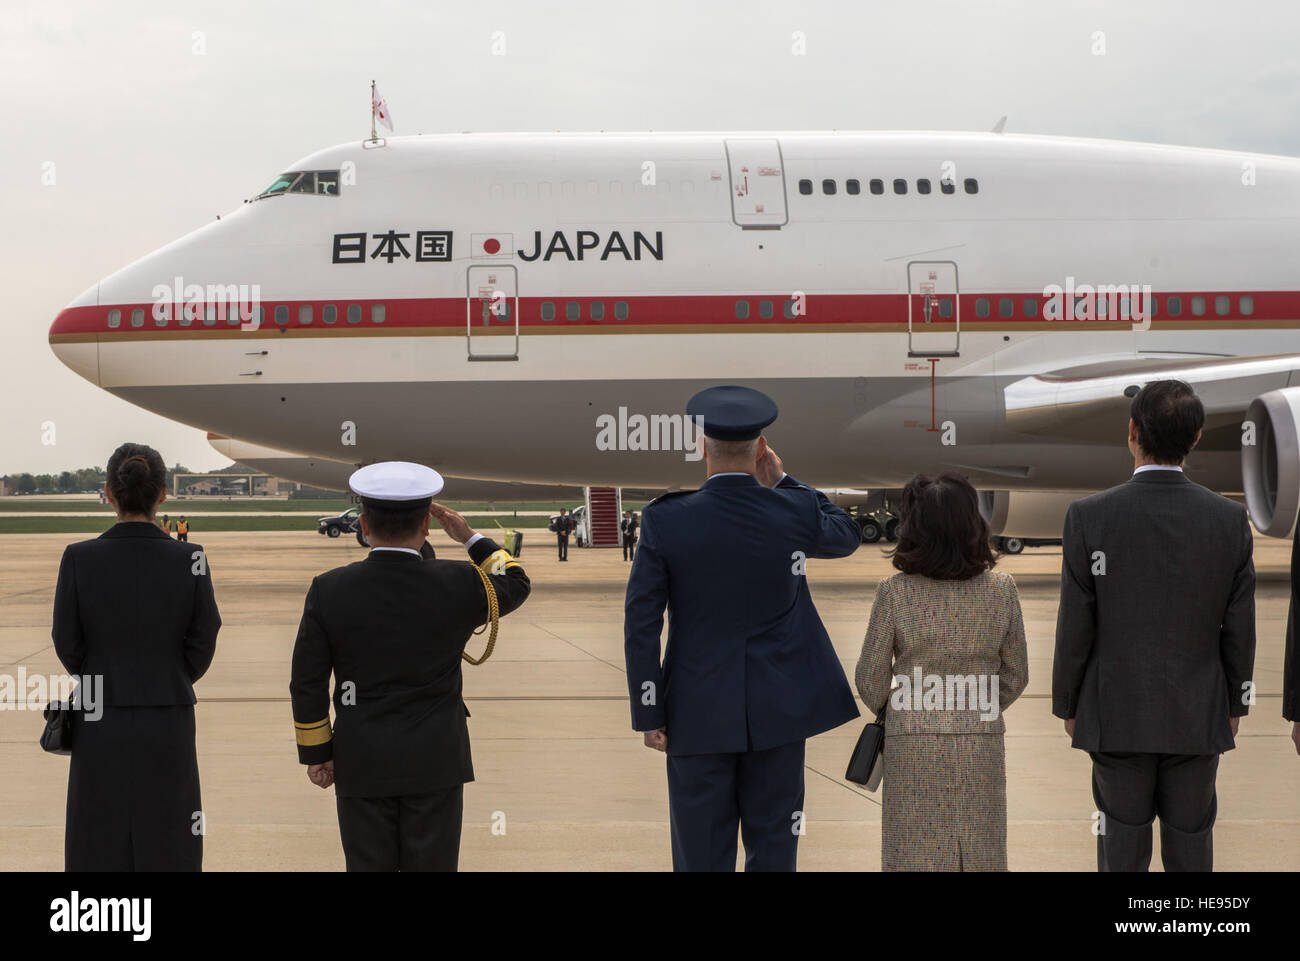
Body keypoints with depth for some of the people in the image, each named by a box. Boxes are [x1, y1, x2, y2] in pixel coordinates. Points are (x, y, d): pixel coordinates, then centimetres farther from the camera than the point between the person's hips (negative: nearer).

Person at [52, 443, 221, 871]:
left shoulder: (78, 559, -11)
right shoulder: (191, 561, -9)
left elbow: (68, 645, -3)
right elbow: (202, 646, -2)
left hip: (101, 731, 0)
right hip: (168, 730, 0)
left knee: (101, 856, 9)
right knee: (167, 856, 10)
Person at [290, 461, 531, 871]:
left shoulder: (329, 591, -9)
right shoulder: (459, 584, -10)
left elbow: (307, 685, -3)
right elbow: (516, 584, 12)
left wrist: (315, 753, 8)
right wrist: (470, 537, 19)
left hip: (360, 763, 1)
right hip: (436, 761, 0)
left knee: (368, 865, 9)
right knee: (432, 865, 8)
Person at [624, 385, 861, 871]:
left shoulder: (664, 520, -10)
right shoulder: (795, 512, -7)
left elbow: (641, 624, -8)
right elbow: (847, 536, 17)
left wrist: (649, 713, 0)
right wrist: (782, 482, 14)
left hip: (698, 715, -1)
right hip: (778, 711, 1)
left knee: (701, 851, 7)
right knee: (773, 848, 10)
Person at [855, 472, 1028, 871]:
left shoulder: (895, 592, -10)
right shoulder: (1001, 590, -4)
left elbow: (870, 678, -2)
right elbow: (1016, 675, 6)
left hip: (913, 748, -2)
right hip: (981, 746, 2)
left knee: (915, 856, 6)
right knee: (981, 856, 11)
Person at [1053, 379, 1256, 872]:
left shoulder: (1088, 516, -15)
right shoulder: (1230, 519, -9)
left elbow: (1075, 628, -9)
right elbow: (1239, 628, -2)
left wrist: (1067, 705, 4)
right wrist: (1236, 702, 13)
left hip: (1117, 715, -1)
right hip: (1198, 717, 1)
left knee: (1123, 848, 9)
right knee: (1190, 847, 13)